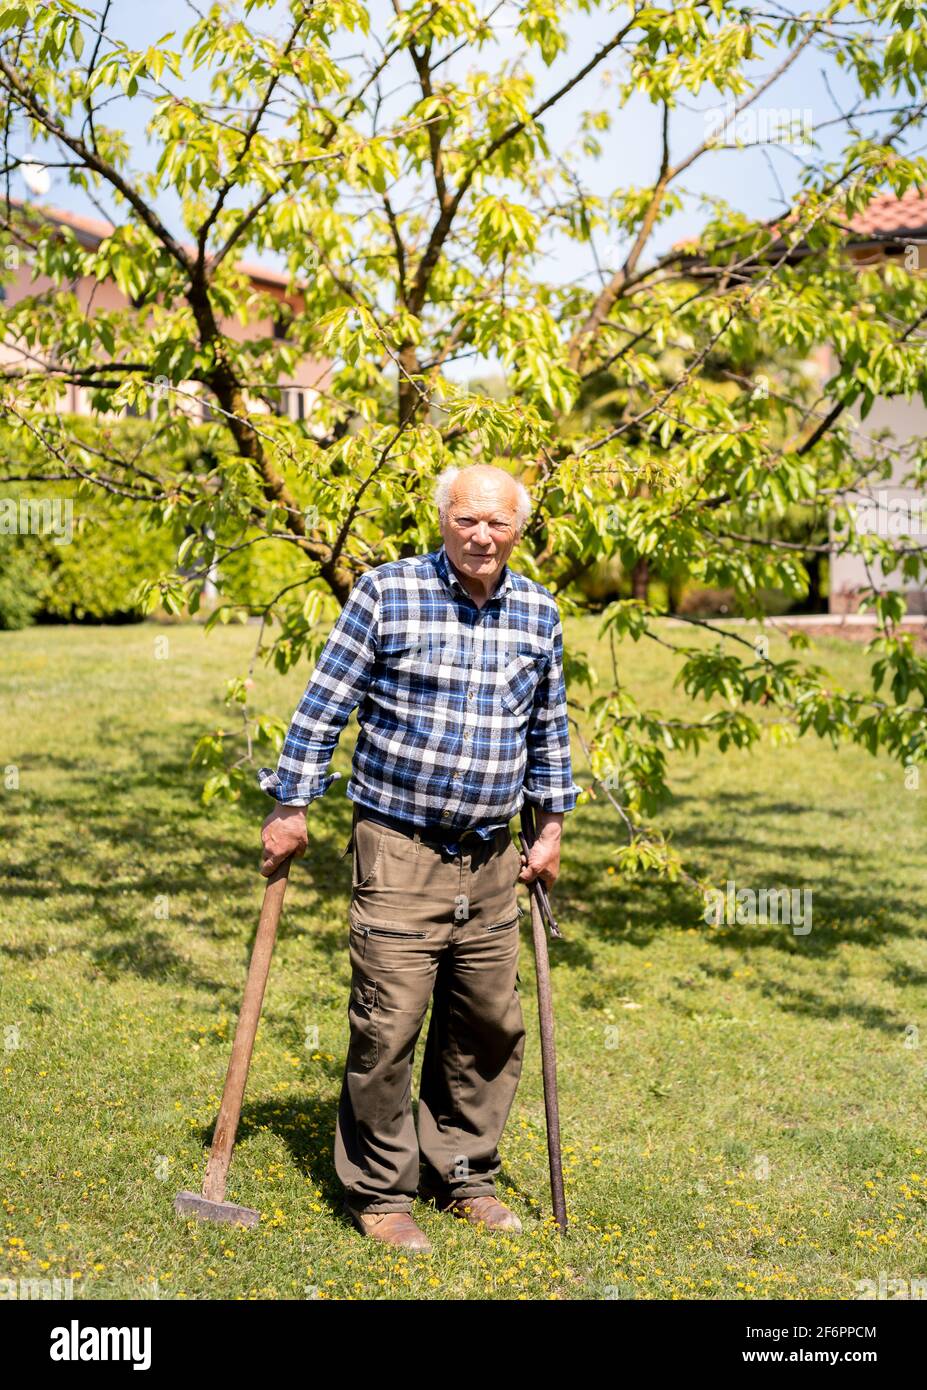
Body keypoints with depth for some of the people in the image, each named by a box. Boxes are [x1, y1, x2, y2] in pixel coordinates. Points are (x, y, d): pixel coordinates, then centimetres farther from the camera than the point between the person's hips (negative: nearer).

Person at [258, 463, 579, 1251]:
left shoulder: (538, 612, 8)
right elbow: (325, 704, -3)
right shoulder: (388, 592, -6)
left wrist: (552, 824, 18)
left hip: (491, 859, 5)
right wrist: (291, 807, -4)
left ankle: (464, 1175, 27)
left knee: (490, 1024, 10)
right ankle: (379, 1192, 11)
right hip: (400, 852, -5)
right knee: (388, 1024, -5)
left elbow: (549, 726, 19)